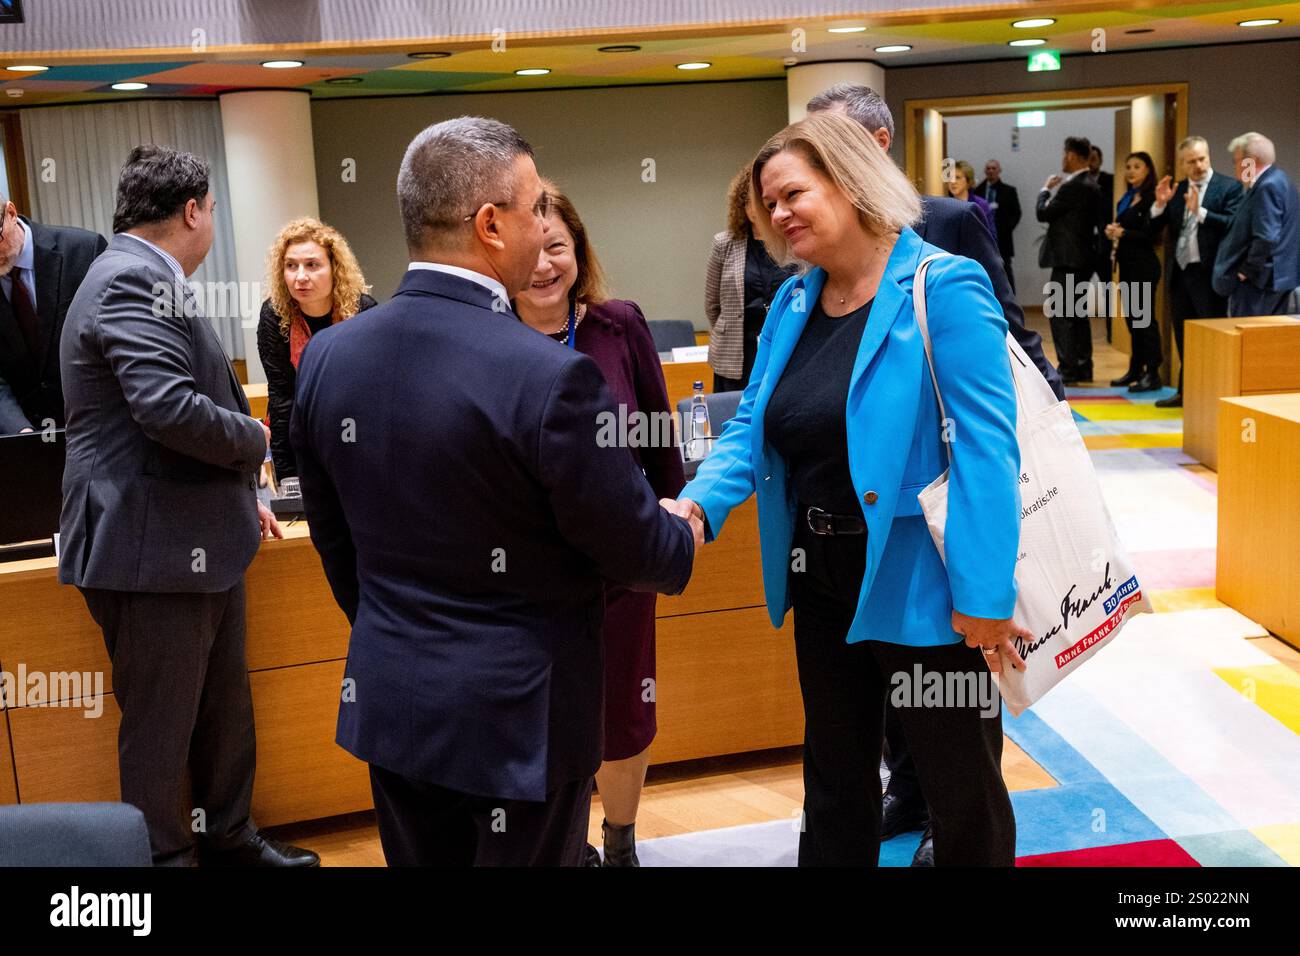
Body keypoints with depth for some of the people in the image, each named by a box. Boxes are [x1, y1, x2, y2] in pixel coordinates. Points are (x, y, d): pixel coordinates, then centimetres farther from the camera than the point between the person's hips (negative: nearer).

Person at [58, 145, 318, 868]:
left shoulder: (144, 278, 15)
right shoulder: (135, 280, -18)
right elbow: (169, 409, -31)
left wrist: (239, 499, 21)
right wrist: (253, 439, -12)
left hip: (201, 543, 11)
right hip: (155, 551, -10)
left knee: (226, 711, 21)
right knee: (161, 727, 6)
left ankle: (230, 838, 37)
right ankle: (164, 853, 22)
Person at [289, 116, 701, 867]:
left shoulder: (328, 355, -3)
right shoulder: (550, 375, -23)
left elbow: (336, 542, 8)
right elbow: (639, 552, -12)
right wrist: (684, 531, 10)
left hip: (389, 701, 6)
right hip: (520, 714, -6)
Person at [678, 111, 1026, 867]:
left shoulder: (943, 290, -16)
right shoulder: (794, 302, 6)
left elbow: (986, 450, -21)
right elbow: (753, 429, 6)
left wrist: (985, 598, -24)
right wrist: (698, 504, -13)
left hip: (923, 595, -7)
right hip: (825, 585, 7)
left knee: (963, 797, 12)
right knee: (835, 784, 23)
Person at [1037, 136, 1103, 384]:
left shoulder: (1073, 186, -17)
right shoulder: (1089, 186, 13)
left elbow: (1043, 214, -15)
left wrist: (1046, 190, 3)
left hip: (1067, 259, -10)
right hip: (1082, 258, 10)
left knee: (1060, 315, -7)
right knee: (1076, 314, 14)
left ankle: (1068, 370, -8)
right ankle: (1082, 368, 18)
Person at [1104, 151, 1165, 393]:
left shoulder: (1151, 198, -10)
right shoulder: (1126, 198, 15)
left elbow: (1152, 235, -16)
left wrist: (1123, 233, -16)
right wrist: (1111, 230, -4)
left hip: (1144, 264, -8)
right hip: (1127, 262, 8)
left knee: (1144, 317, -6)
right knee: (1131, 318, 12)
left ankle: (1153, 373, -2)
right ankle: (1135, 370, 20)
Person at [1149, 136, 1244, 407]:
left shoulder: (1229, 187, -5)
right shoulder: (1176, 190, 11)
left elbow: (1234, 225, -19)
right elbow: (1154, 227, 8)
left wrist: (1200, 211, -26)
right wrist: (1160, 204, -9)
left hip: (1209, 273, -6)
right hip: (1180, 273, 6)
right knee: (1184, 338, 15)